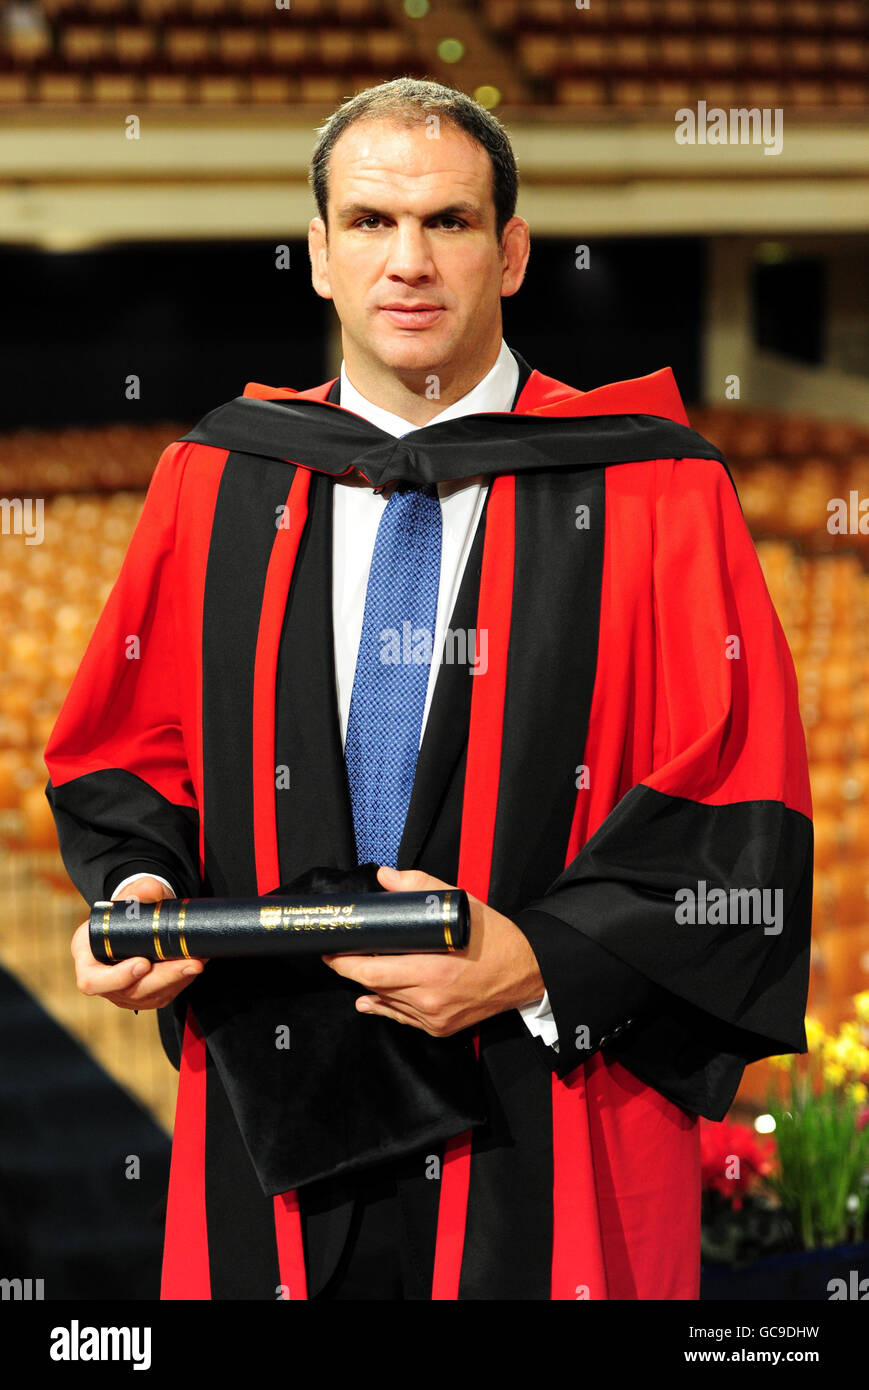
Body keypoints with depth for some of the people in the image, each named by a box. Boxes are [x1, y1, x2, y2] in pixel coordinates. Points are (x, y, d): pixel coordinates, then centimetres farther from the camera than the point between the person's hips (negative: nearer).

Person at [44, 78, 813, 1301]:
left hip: (550, 1140, -2)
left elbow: (742, 816, -6)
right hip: (269, 1123, 2)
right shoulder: (215, 485, 7)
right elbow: (126, 753, 13)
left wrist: (541, 961, -17)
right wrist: (142, 889, -7)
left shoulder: (653, 496, -3)